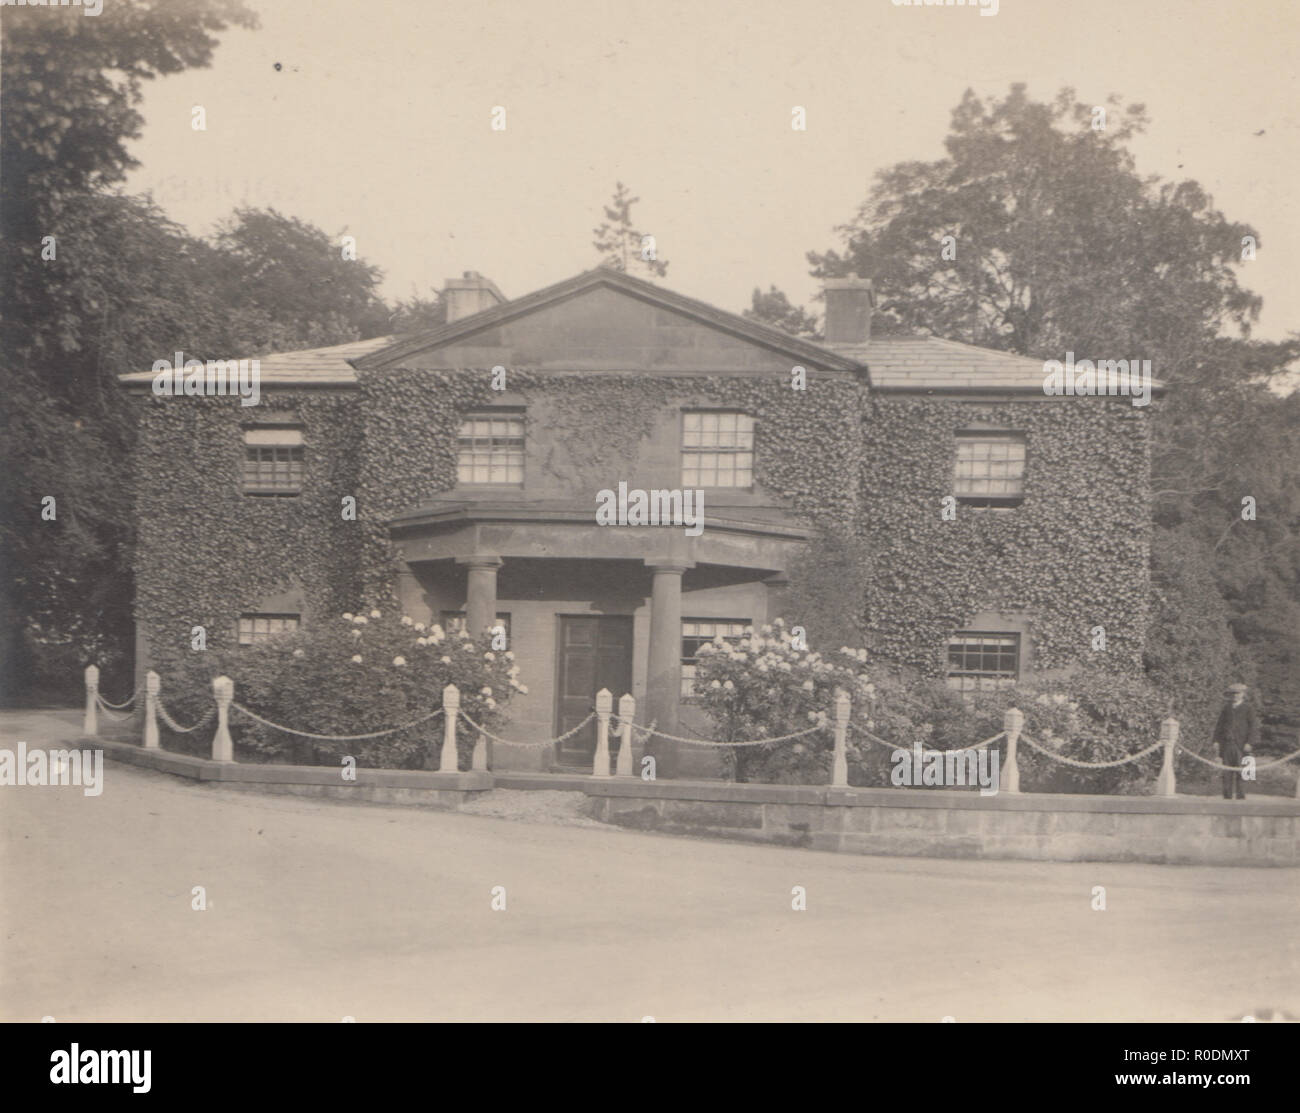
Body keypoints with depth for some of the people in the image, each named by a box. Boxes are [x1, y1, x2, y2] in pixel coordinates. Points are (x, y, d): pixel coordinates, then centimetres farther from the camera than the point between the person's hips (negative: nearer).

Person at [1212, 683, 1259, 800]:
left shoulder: (1248, 709, 5)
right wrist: (1217, 740, 10)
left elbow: (1254, 726, -1)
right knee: (1227, 773, 1)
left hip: (1241, 745, -4)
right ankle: (1227, 797, 4)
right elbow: (1220, 724, 20)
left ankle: (1241, 797, -4)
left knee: (1240, 772, -7)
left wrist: (1250, 743, -9)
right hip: (1227, 744, 4)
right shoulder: (1226, 708, 17)